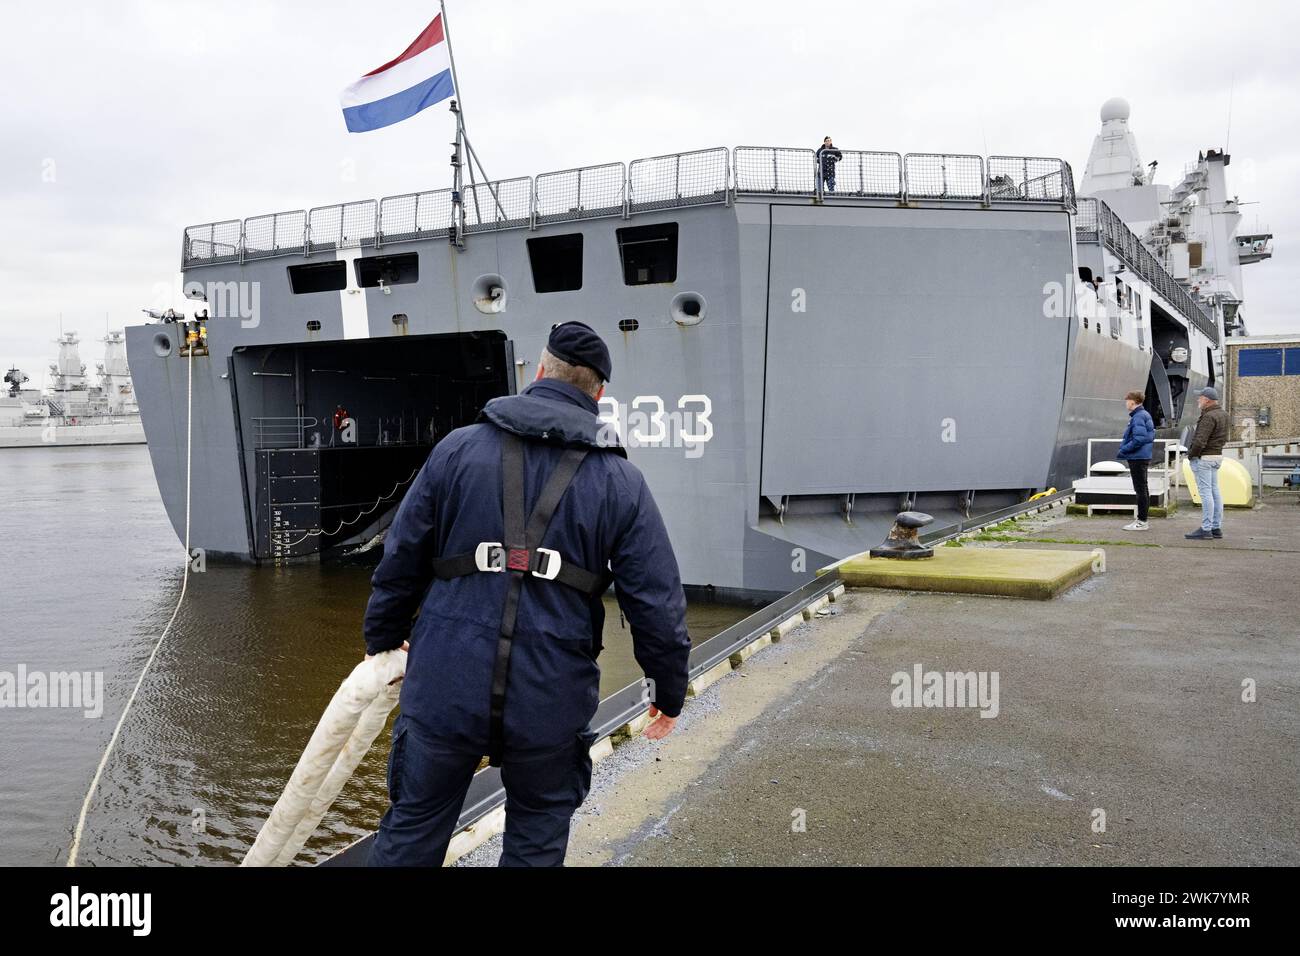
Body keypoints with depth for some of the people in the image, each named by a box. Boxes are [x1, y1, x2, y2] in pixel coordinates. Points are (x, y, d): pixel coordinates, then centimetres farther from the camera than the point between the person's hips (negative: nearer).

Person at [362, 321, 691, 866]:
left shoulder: (458, 448, 1)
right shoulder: (621, 482, 0)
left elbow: (400, 561, 6)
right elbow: (658, 606, -1)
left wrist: (383, 638, 23)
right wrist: (669, 693, 13)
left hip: (446, 684, 1)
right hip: (551, 700, 0)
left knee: (412, 831, 18)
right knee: (536, 844, 19)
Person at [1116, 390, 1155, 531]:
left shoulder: (1138, 417, -19)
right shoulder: (1145, 415, 13)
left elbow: (1138, 439, -26)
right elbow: (1151, 436, 19)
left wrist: (1123, 450, -17)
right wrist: (1125, 447, 16)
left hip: (1138, 459, -10)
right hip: (1144, 457, 10)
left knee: (1140, 490, -5)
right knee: (1143, 489, 15)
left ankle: (1141, 522, -1)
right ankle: (1142, 519, 23)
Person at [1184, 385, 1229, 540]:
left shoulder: (1209, 417, -19)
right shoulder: (1223, 414, 11)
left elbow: (1200, 441, -24)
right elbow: (1224, 437, 15)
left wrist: (1191, 455, -10)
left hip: (1203, 457, -10)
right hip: (1217, 455, 10)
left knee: (1205, 492, -7)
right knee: (1215, 491, 11)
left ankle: (1206, 529, -6)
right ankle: (1217, 528, 16)